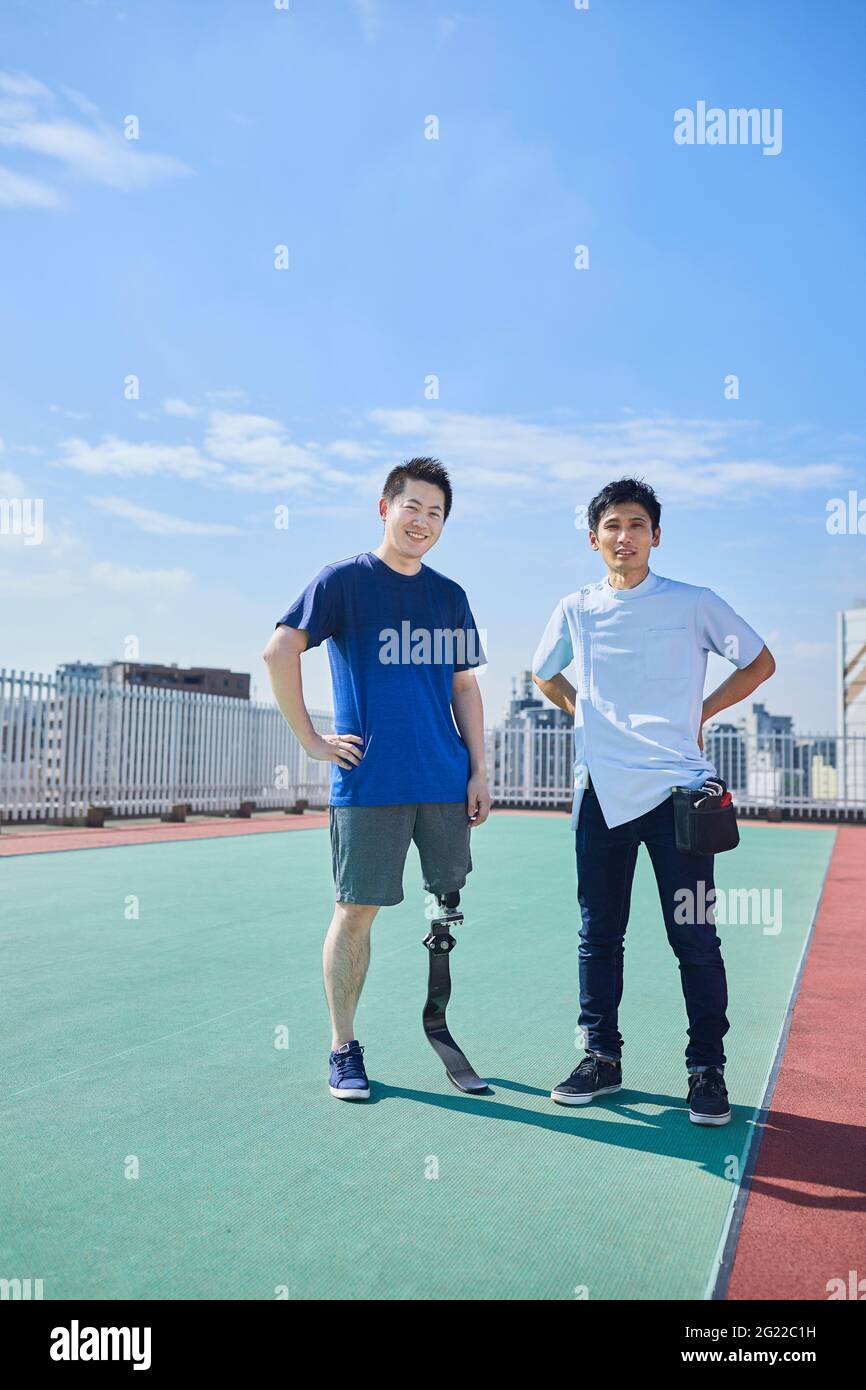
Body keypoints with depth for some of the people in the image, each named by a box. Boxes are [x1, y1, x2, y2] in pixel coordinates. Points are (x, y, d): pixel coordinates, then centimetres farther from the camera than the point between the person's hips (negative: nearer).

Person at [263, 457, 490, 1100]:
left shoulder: (450, 595, 14)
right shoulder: (344, 580, -1)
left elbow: (464, 686, 16)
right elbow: (280, 650, -8)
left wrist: (479, 769, 8)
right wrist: (312, 741, -9)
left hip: (445, 781, 5)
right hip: (368, 781, -4)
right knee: (356, 910, 1)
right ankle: (343, 1049, 15)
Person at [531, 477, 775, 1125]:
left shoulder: (695, 603, 0)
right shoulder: (576, 610, 7)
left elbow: (760, 662, 9)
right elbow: (545, 673, 25)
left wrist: (701, 713, 3)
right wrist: (587, 714, 12)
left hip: (677, 790, -2)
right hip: (602, 792, 3)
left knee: (694, 937, 0)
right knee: (599, 934, 9)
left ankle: (707, 1067, 14)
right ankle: (602, 1058, 23)